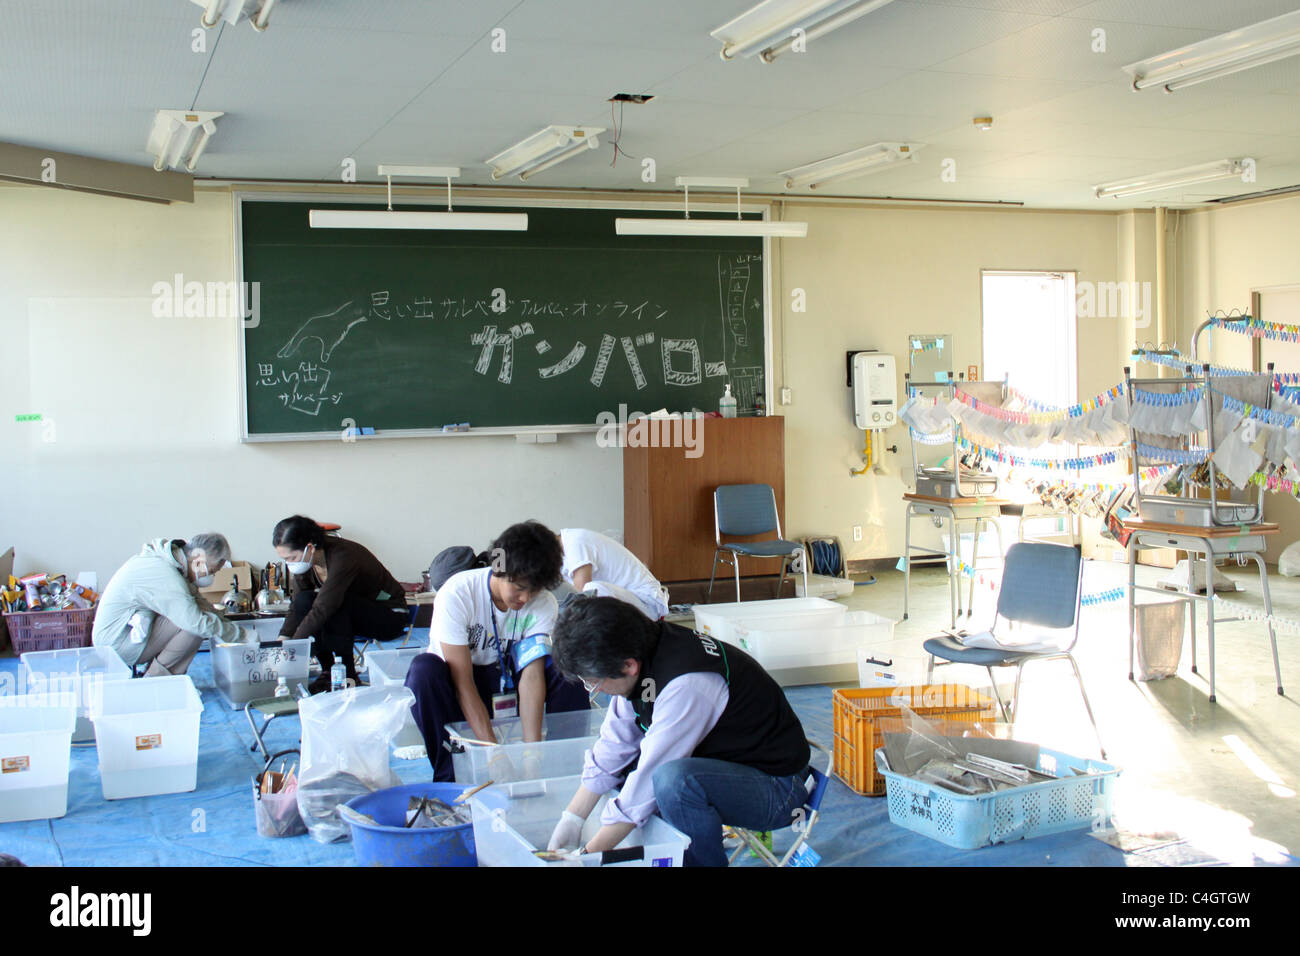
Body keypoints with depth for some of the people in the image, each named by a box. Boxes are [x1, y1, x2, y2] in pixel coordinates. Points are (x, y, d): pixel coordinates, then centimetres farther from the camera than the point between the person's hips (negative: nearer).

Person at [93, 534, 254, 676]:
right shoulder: (164, 575, -27)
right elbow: (199, 623, -31)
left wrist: (226, 625, 6)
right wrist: (242, 635, -20)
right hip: (117, 645, -10)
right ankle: (156, 677, -9)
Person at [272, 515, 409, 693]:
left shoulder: (342, 557, -31)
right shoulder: (305, 561, -8)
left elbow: (322, 610, -36)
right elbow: (296, 606, -5)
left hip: (391, 617, -7)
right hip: (353, 612, 7)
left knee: (335, 602, -33)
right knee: (304, 600, -16)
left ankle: (348, 676, -23)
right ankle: (328, 671, -9)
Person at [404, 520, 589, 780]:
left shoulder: (544, 604, -15)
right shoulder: (456, 594, -27)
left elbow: (531, 674, -22)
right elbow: (463, 681, -27)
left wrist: (532, 746, -34)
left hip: (504, 679, 3)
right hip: (454, 692, -2)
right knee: (424, 669, -36)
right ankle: (449, 777, -27)